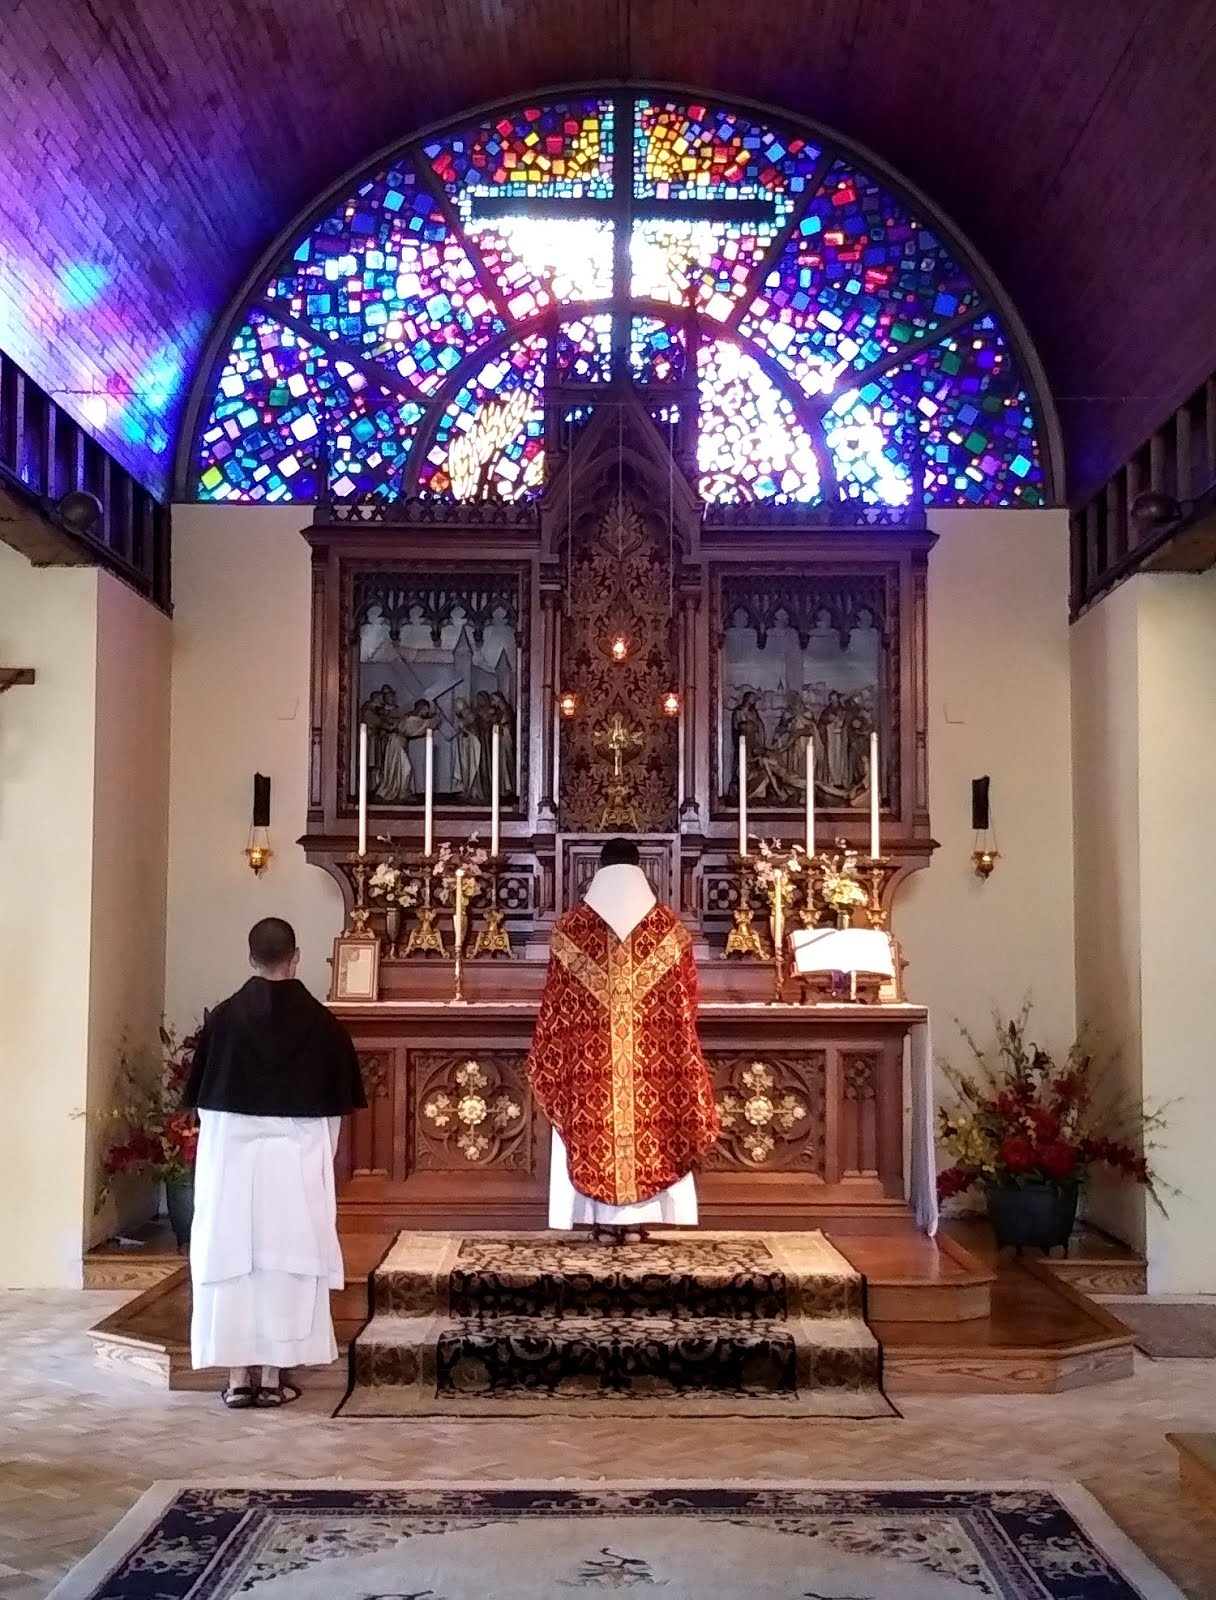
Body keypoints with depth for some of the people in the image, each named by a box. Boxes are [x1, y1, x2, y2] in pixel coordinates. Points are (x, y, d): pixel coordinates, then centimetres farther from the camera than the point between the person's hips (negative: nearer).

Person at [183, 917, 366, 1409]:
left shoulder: (223, 1017, -4)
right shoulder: (322, 1023, -4)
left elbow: (200, 1095, 2)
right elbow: (339, 1102, 1)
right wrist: (321, 1153, 14)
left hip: (232, 1152, 0)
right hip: (298, 1155, 0)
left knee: (233, 1256, 7)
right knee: (288, 1257, 7)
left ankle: (238, 1376, 9)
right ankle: (274, 1375, 10)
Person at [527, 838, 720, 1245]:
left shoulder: (571, 924, -2)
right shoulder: (667, 924, -1)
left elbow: (556, 999, 3)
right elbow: (687, 995, 4)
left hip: (589, 1052, 0)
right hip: (650, 1054, 1)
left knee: (595, 1128, 6)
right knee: (648, 1129, 8)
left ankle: (604, 1220, 7)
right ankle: (636, 1219, 9)